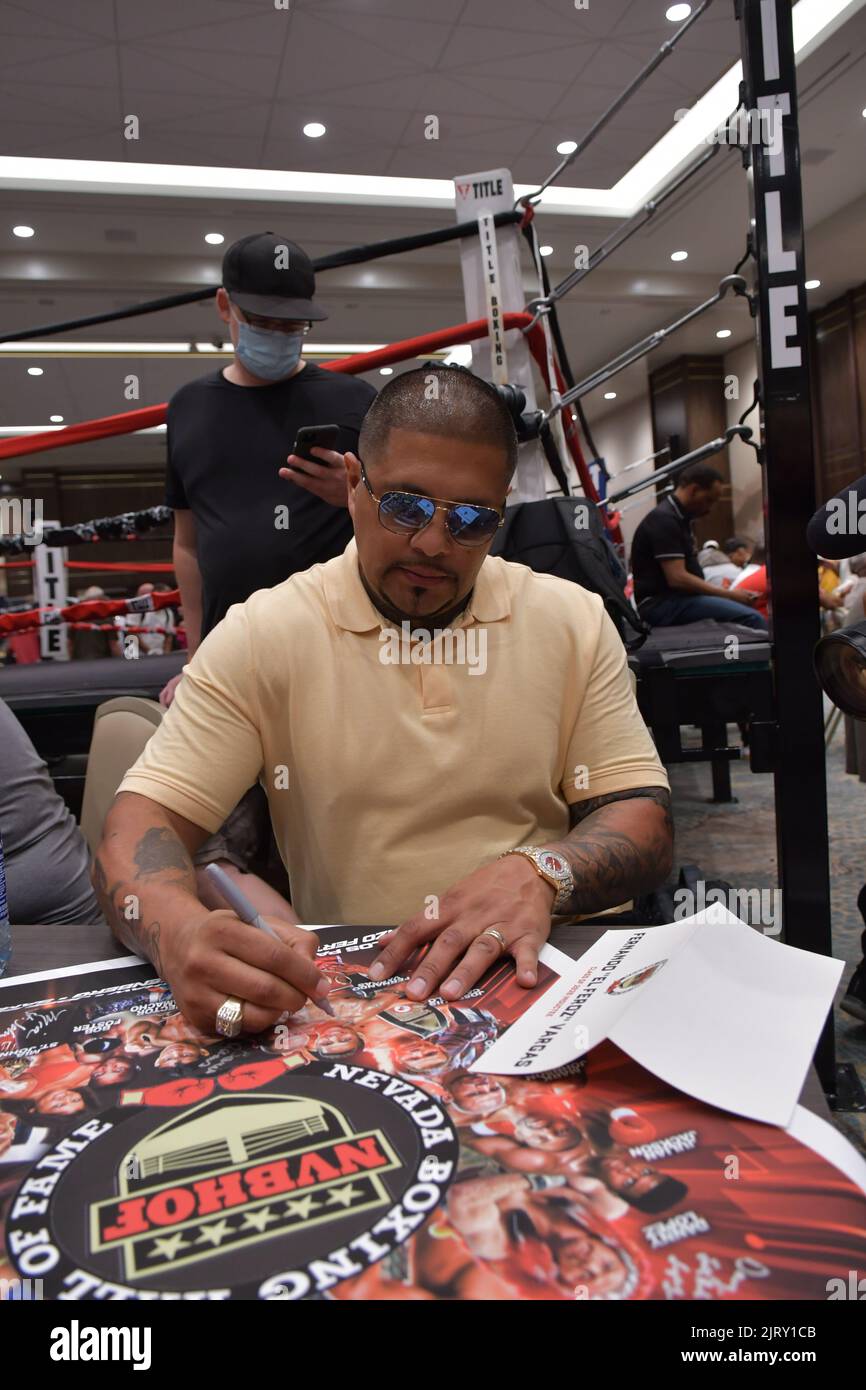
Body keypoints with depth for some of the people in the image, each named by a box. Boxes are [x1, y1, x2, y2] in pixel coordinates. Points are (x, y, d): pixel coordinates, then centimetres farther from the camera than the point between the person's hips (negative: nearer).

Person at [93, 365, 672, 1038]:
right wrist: (181, 932, -30)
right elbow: (142, 824, -7)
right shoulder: (261, 636, -2)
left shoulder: (575, 621, 4)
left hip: (545, 980, 2)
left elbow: (645, 823, 2)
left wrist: (537, 873, -21)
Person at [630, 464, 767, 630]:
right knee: (751, 619, -24)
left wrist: (727, 593, 10)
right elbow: (678, 578, -22)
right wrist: (730, 595, -16)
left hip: (674, 598, 10)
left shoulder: (678, 517, 18)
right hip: (660, 604, -10)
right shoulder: (664, 519, -14)